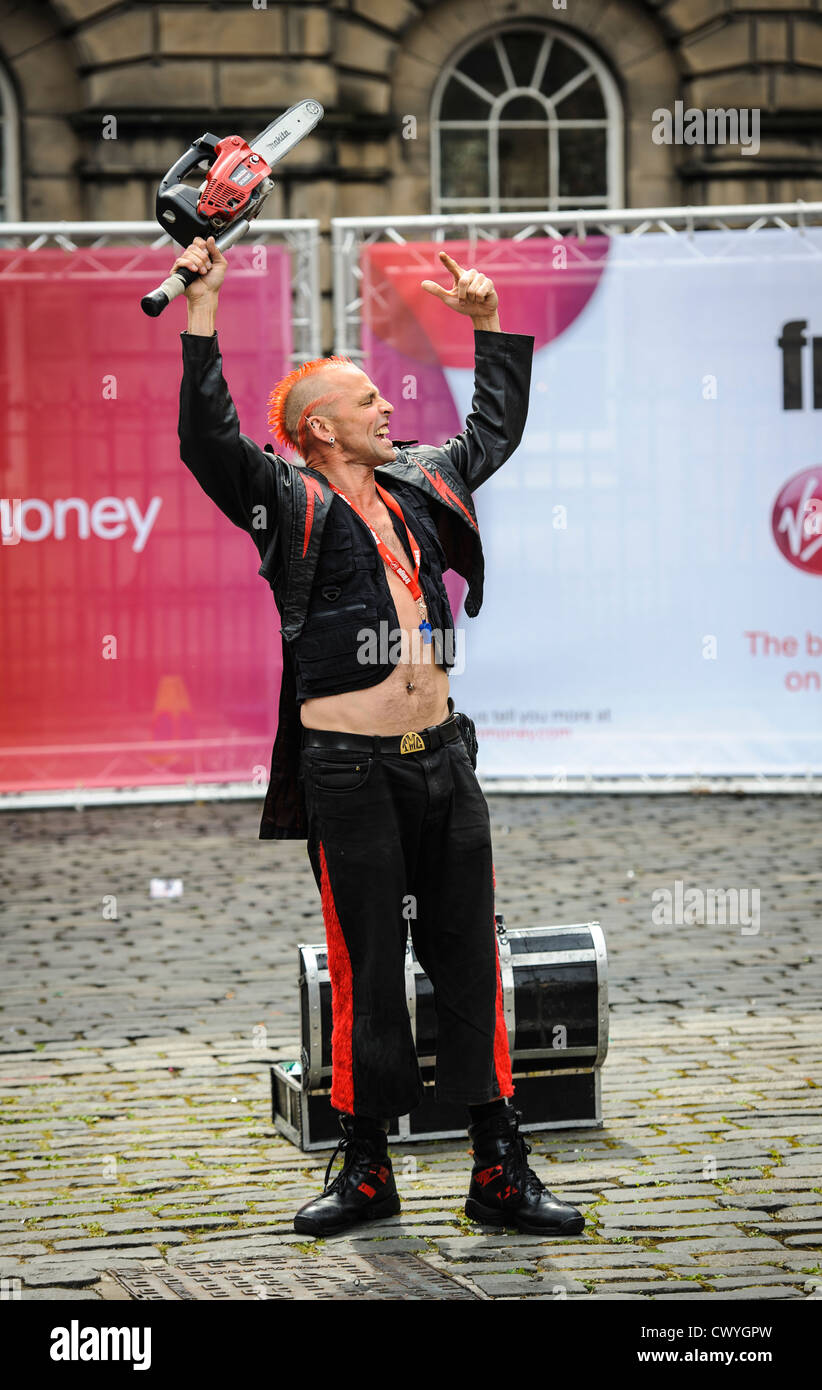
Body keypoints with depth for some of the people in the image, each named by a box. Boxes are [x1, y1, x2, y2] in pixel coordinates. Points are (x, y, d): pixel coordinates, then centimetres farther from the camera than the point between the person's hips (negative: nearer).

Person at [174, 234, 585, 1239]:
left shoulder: (419, 486, 15)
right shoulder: (293, 506, -3)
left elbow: (495, 428, 32)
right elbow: (208, 442, -19)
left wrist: (489, 323, 30)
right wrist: (203, 316, -23)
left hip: (442, 760, 6)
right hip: (349, 771, -5)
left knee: (471, 966, 5)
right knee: (365, 975, 1)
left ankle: (499, 1172, 11)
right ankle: (364, 1171, 13)